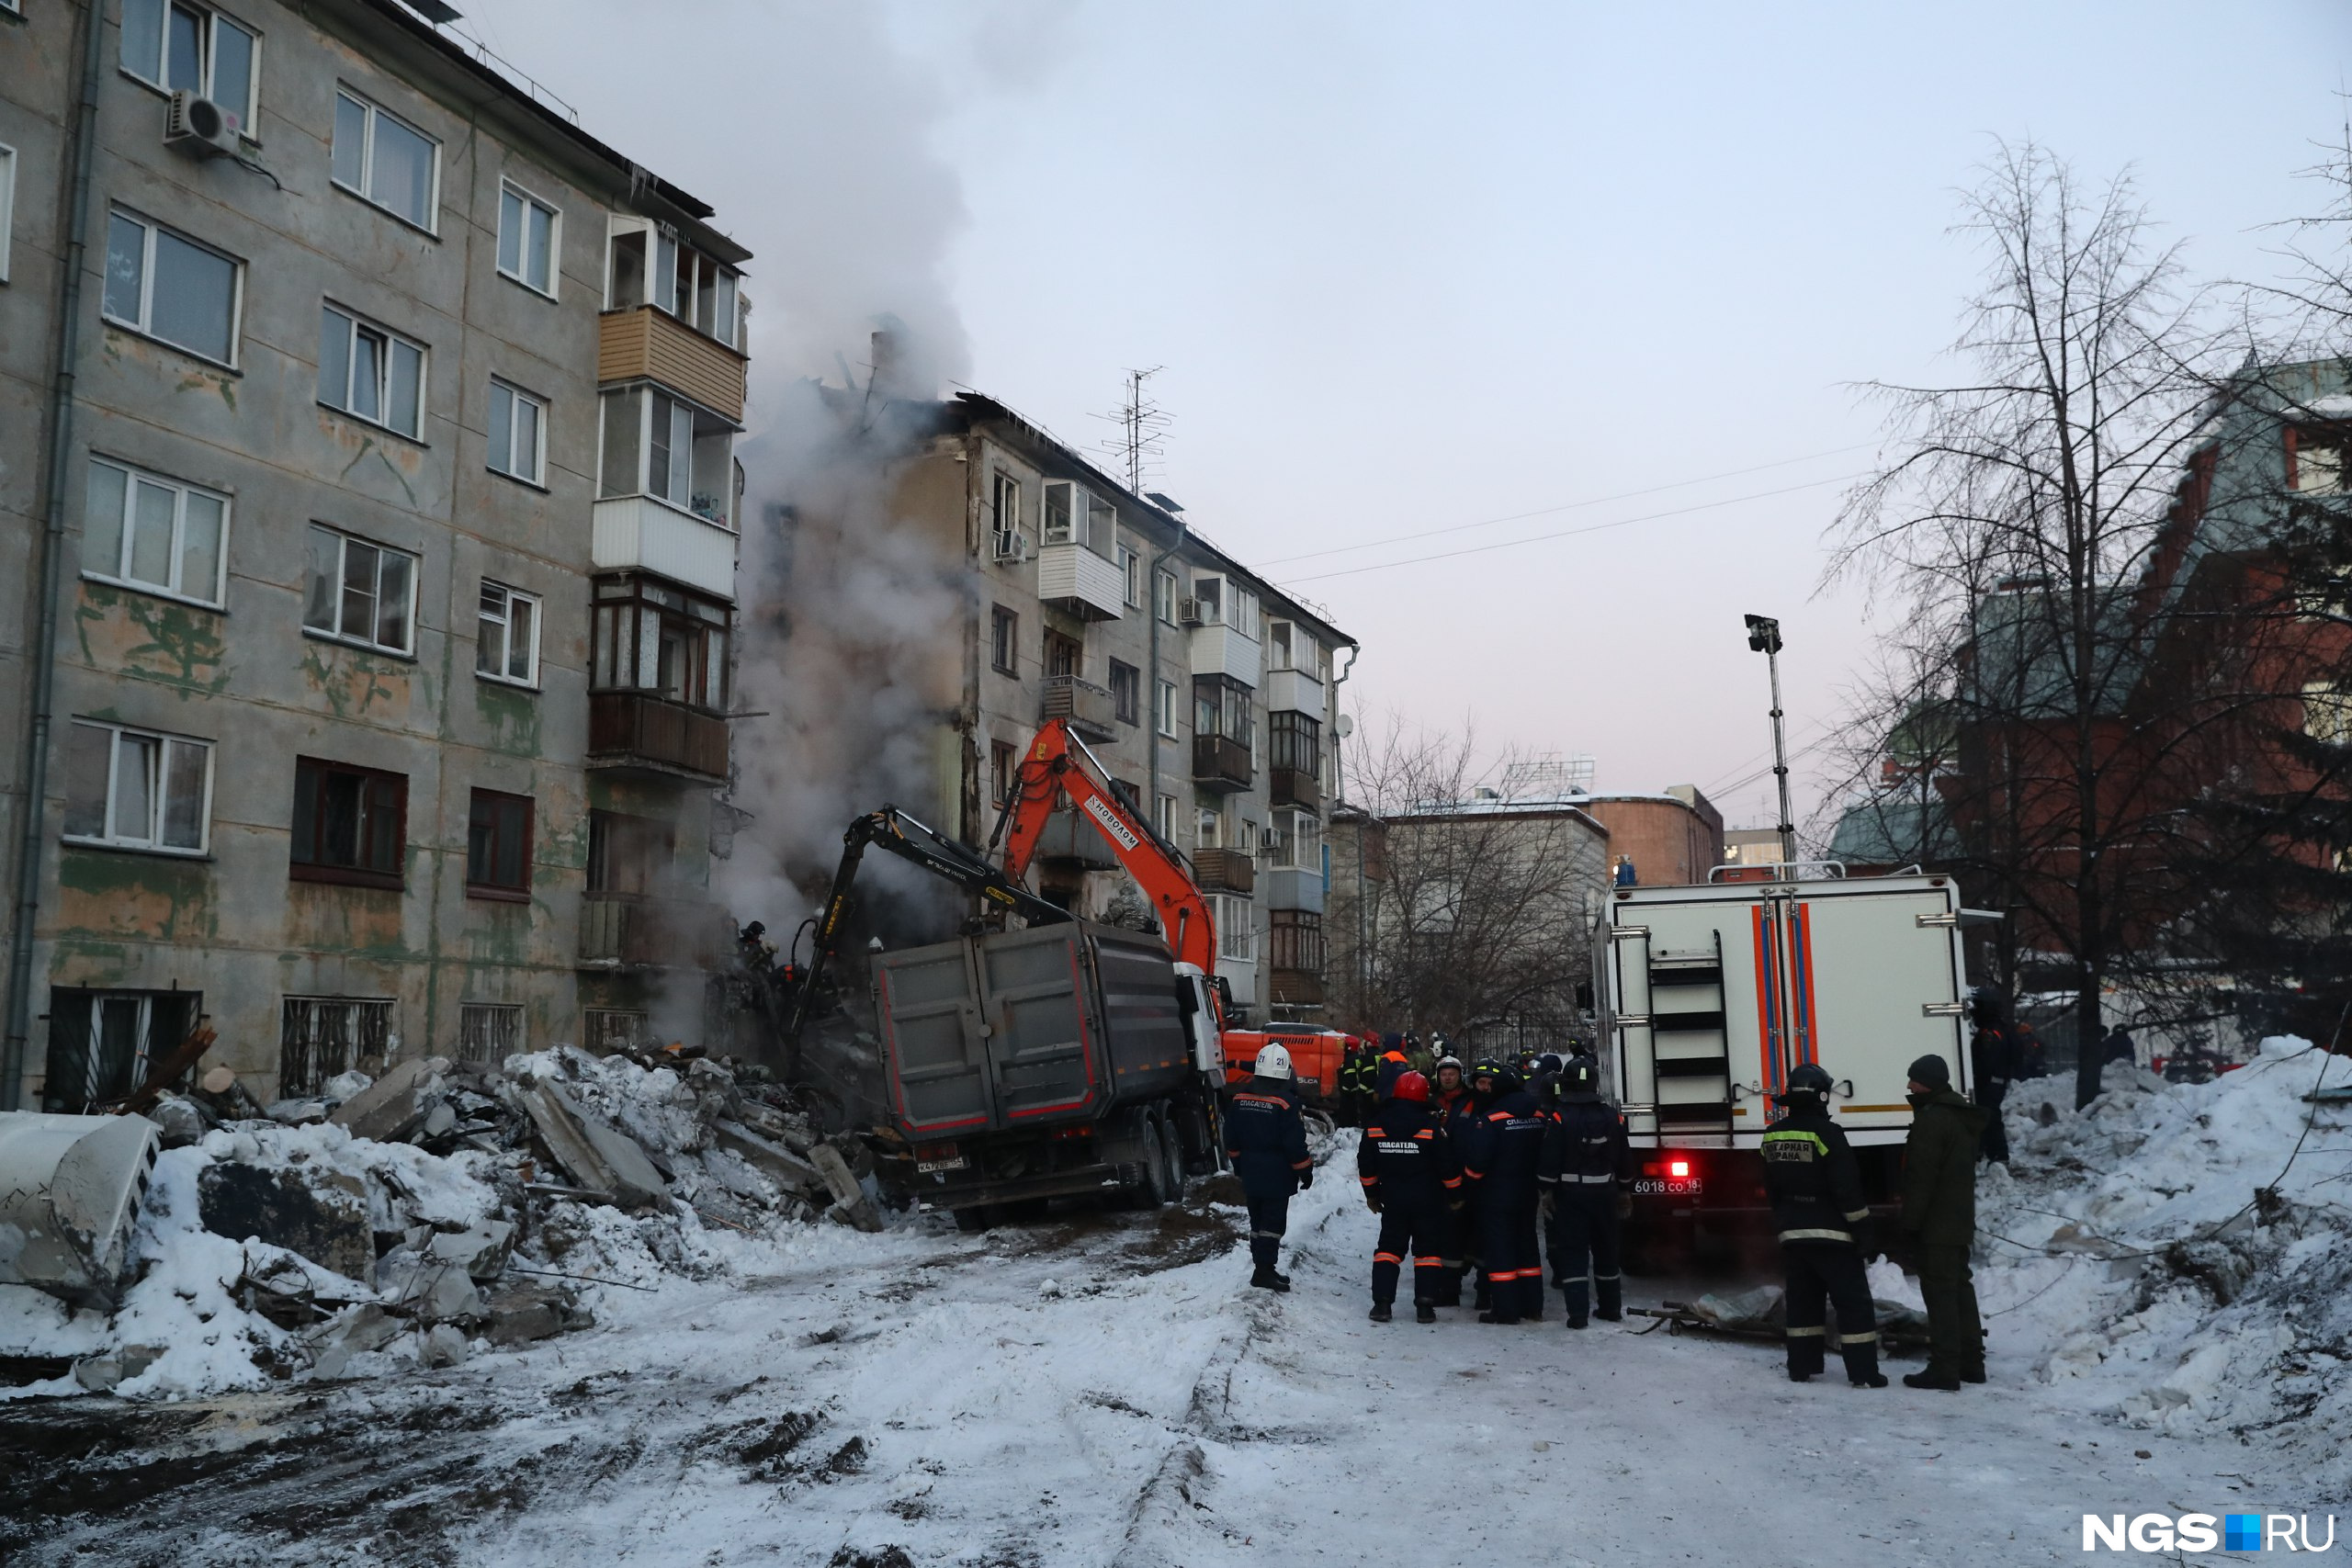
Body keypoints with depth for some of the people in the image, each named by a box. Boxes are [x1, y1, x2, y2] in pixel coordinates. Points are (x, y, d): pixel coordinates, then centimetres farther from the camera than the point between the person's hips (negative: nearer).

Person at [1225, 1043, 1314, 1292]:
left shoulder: (1239, 1099, 0)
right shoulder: (1285, 1104, -18)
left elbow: (1231, 1140, 9)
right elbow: (1295, 1144, -15)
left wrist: (1238, 1164, 22)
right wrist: (1305, 1171, -3)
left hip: (1250, 1174, 6)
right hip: (1277, 1176, -6)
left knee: (1257, 1221, 15)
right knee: (1273, 1223, -1)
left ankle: (1261, 1267, 20)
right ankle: (1264, 1271, -4)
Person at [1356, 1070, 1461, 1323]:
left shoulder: (1376, 1126, -2)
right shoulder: (1430, 1126, -12)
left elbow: (1366, 1167, 5)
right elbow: (1448, 1166, -9)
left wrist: (1372, 1194, 18)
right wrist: (1455, 1193, 6)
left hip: (1393, 1200, 2)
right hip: (1427, 1202, -2)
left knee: (1389, 1247, 10)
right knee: (1427, 1249, 8)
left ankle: (1382, 1302, 0)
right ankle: (1425, 1306, 2)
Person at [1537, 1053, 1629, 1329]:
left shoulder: (1560, 1118, -13)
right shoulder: (1612, 1118, -1)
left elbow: (1550, 1158, -13)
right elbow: (1624, 1158, 6)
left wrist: (1547, 1189, -4)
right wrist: (1625, 1190, 17)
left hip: (1570, 1192, -4)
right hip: (1604, 1192, 4)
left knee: (1573, 1252, -1)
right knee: (1606, 1250, 16)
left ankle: (1578, 1313, -6)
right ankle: (1610, 1308, 24)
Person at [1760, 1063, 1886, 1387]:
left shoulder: (1773, 1136, 4)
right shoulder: (1826, 1133, -17)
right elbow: (1847, 1188, -18)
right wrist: (1862, 1228, -9)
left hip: (1792, 1234, 6)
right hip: (1831, 1233, -6)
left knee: (1802, 1300, 14)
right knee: (1854, 1302, 0)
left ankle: (1801, 1366, 15)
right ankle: (1863, 1372, -1)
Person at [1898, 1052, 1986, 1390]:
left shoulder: (1932, 1120, -18)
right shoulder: (1964, 1118, 15)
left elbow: (1922, 1176, -21)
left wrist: (1911, 1221, -16)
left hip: (1935, 1224, -10)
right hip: (1961, 1221, 10)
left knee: (1940, 1292, -8)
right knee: (1960, 1287, 16)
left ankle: (1944, 1368, -8)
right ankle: (1970, 1362, 22)